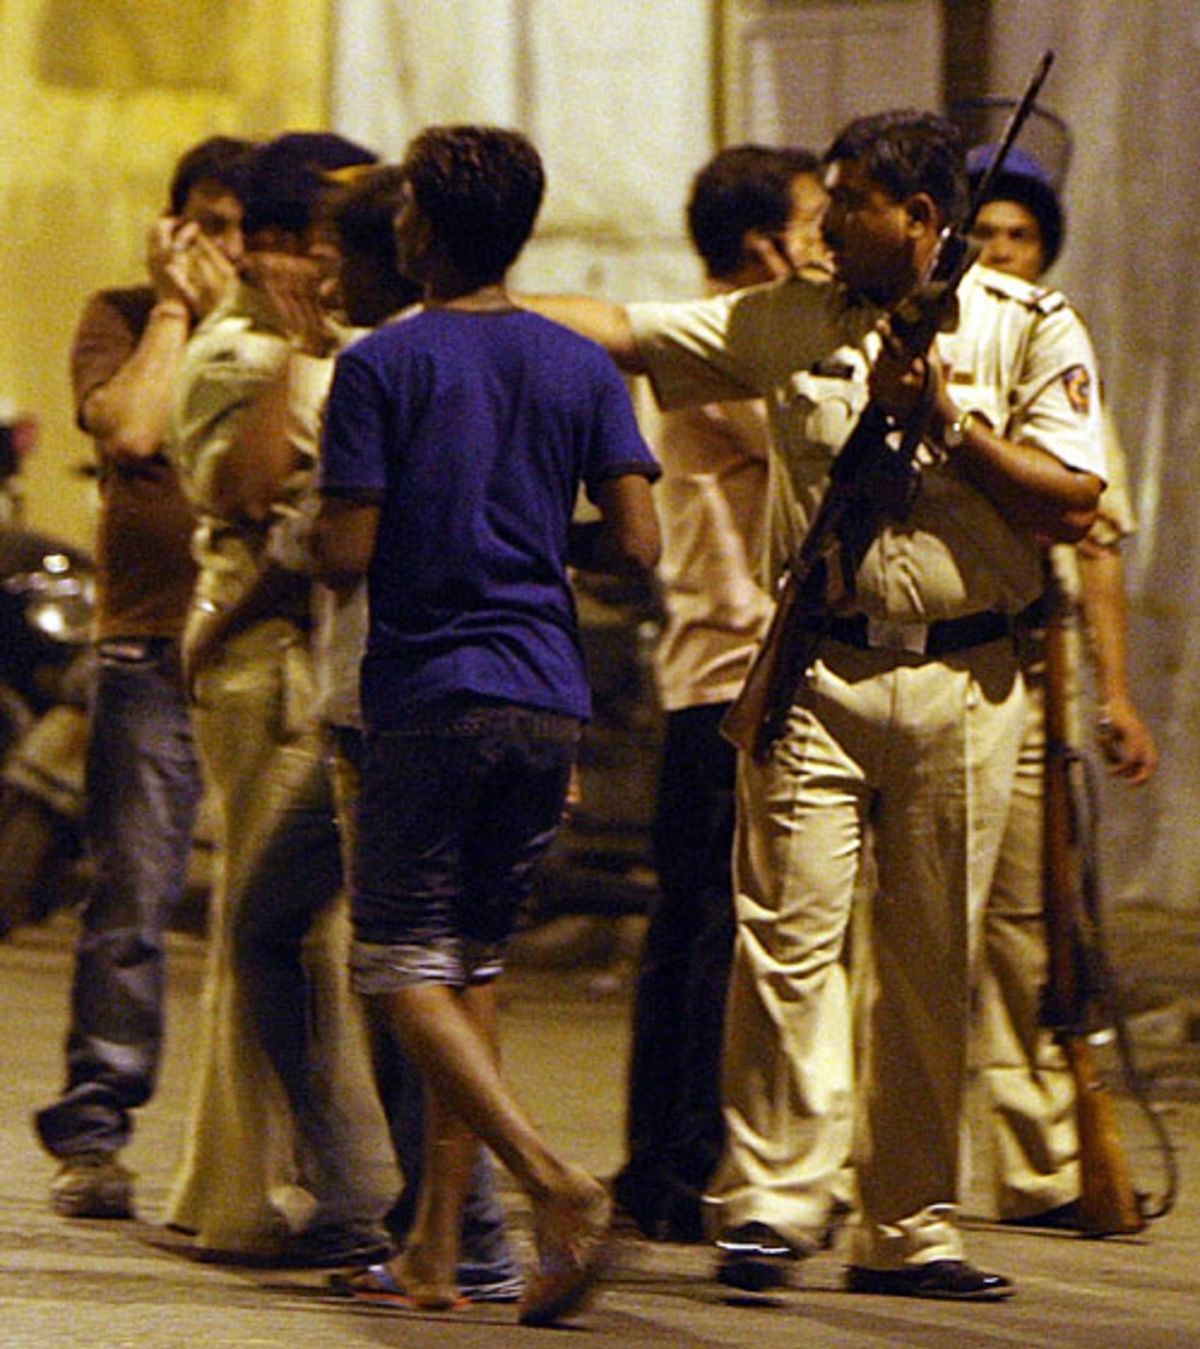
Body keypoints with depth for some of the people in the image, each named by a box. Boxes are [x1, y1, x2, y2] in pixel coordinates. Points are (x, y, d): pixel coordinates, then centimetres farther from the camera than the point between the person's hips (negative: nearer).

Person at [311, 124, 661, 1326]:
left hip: (429, 694, -5)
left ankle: (556, 1184, -22)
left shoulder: (382, 365, -7)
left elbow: (346, 554, -11)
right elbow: (638, 546, 1)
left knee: (403, 967, -2)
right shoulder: (582, 369, 6)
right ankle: (436, 1246, 13)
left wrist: (308, 529, 11)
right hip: (549, 694, 5)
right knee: (470, 960, 14)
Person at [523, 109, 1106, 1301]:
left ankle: (906, 1225, 11)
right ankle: (773, 1199, -8)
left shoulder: (1030, 332, 2)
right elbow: (621, 331, 8)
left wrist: (948, 422, -12)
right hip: (817, 674, 1)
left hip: (959, 682, -1)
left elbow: (1071, 504, -4)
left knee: (932, 963, 4)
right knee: (788, 931, -10)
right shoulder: (786, 324, 8)